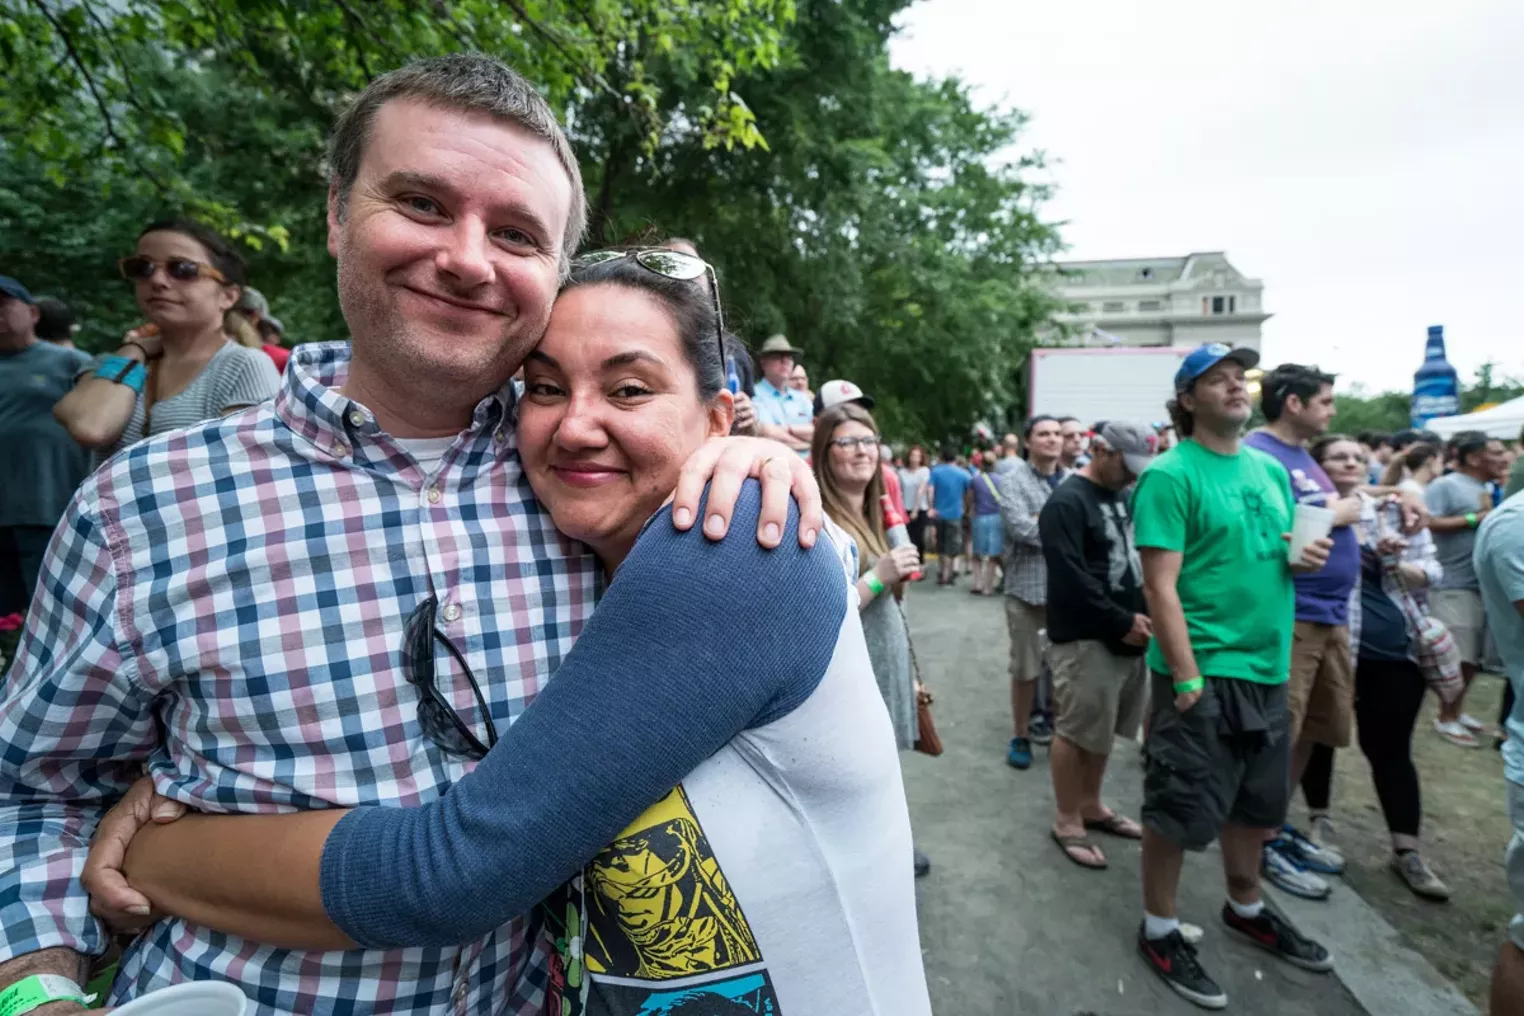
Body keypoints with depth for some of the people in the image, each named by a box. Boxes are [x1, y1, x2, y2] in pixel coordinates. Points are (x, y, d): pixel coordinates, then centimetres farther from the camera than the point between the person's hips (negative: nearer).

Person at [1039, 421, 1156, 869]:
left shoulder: (1122, 496, 13)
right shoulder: (1067, 502, -14)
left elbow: (1138, 560, 18)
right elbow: (1071, 579, -21)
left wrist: (1139, 615, 2)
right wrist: (1122, 622, -16)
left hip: (1123, 634, 8)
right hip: (1085, 638, -8)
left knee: (1103, 729, 17)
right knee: (1076, 731, 2)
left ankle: (1091, 804, 33)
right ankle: (1067, 820, 17)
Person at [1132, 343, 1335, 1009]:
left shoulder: (1270, 469, 10)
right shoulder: (1171, 475, -14)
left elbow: (1281, 551, 21)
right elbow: (1161, 586, -18)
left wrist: (1305, 557, -2)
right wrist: (1188, 680, -20)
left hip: (1265, 667, 8)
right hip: (1202, 672, -7)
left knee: (1255, 803, 22)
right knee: (1179, 809, 4)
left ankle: (1245, 909, 44)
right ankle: (1159, 931, 24)